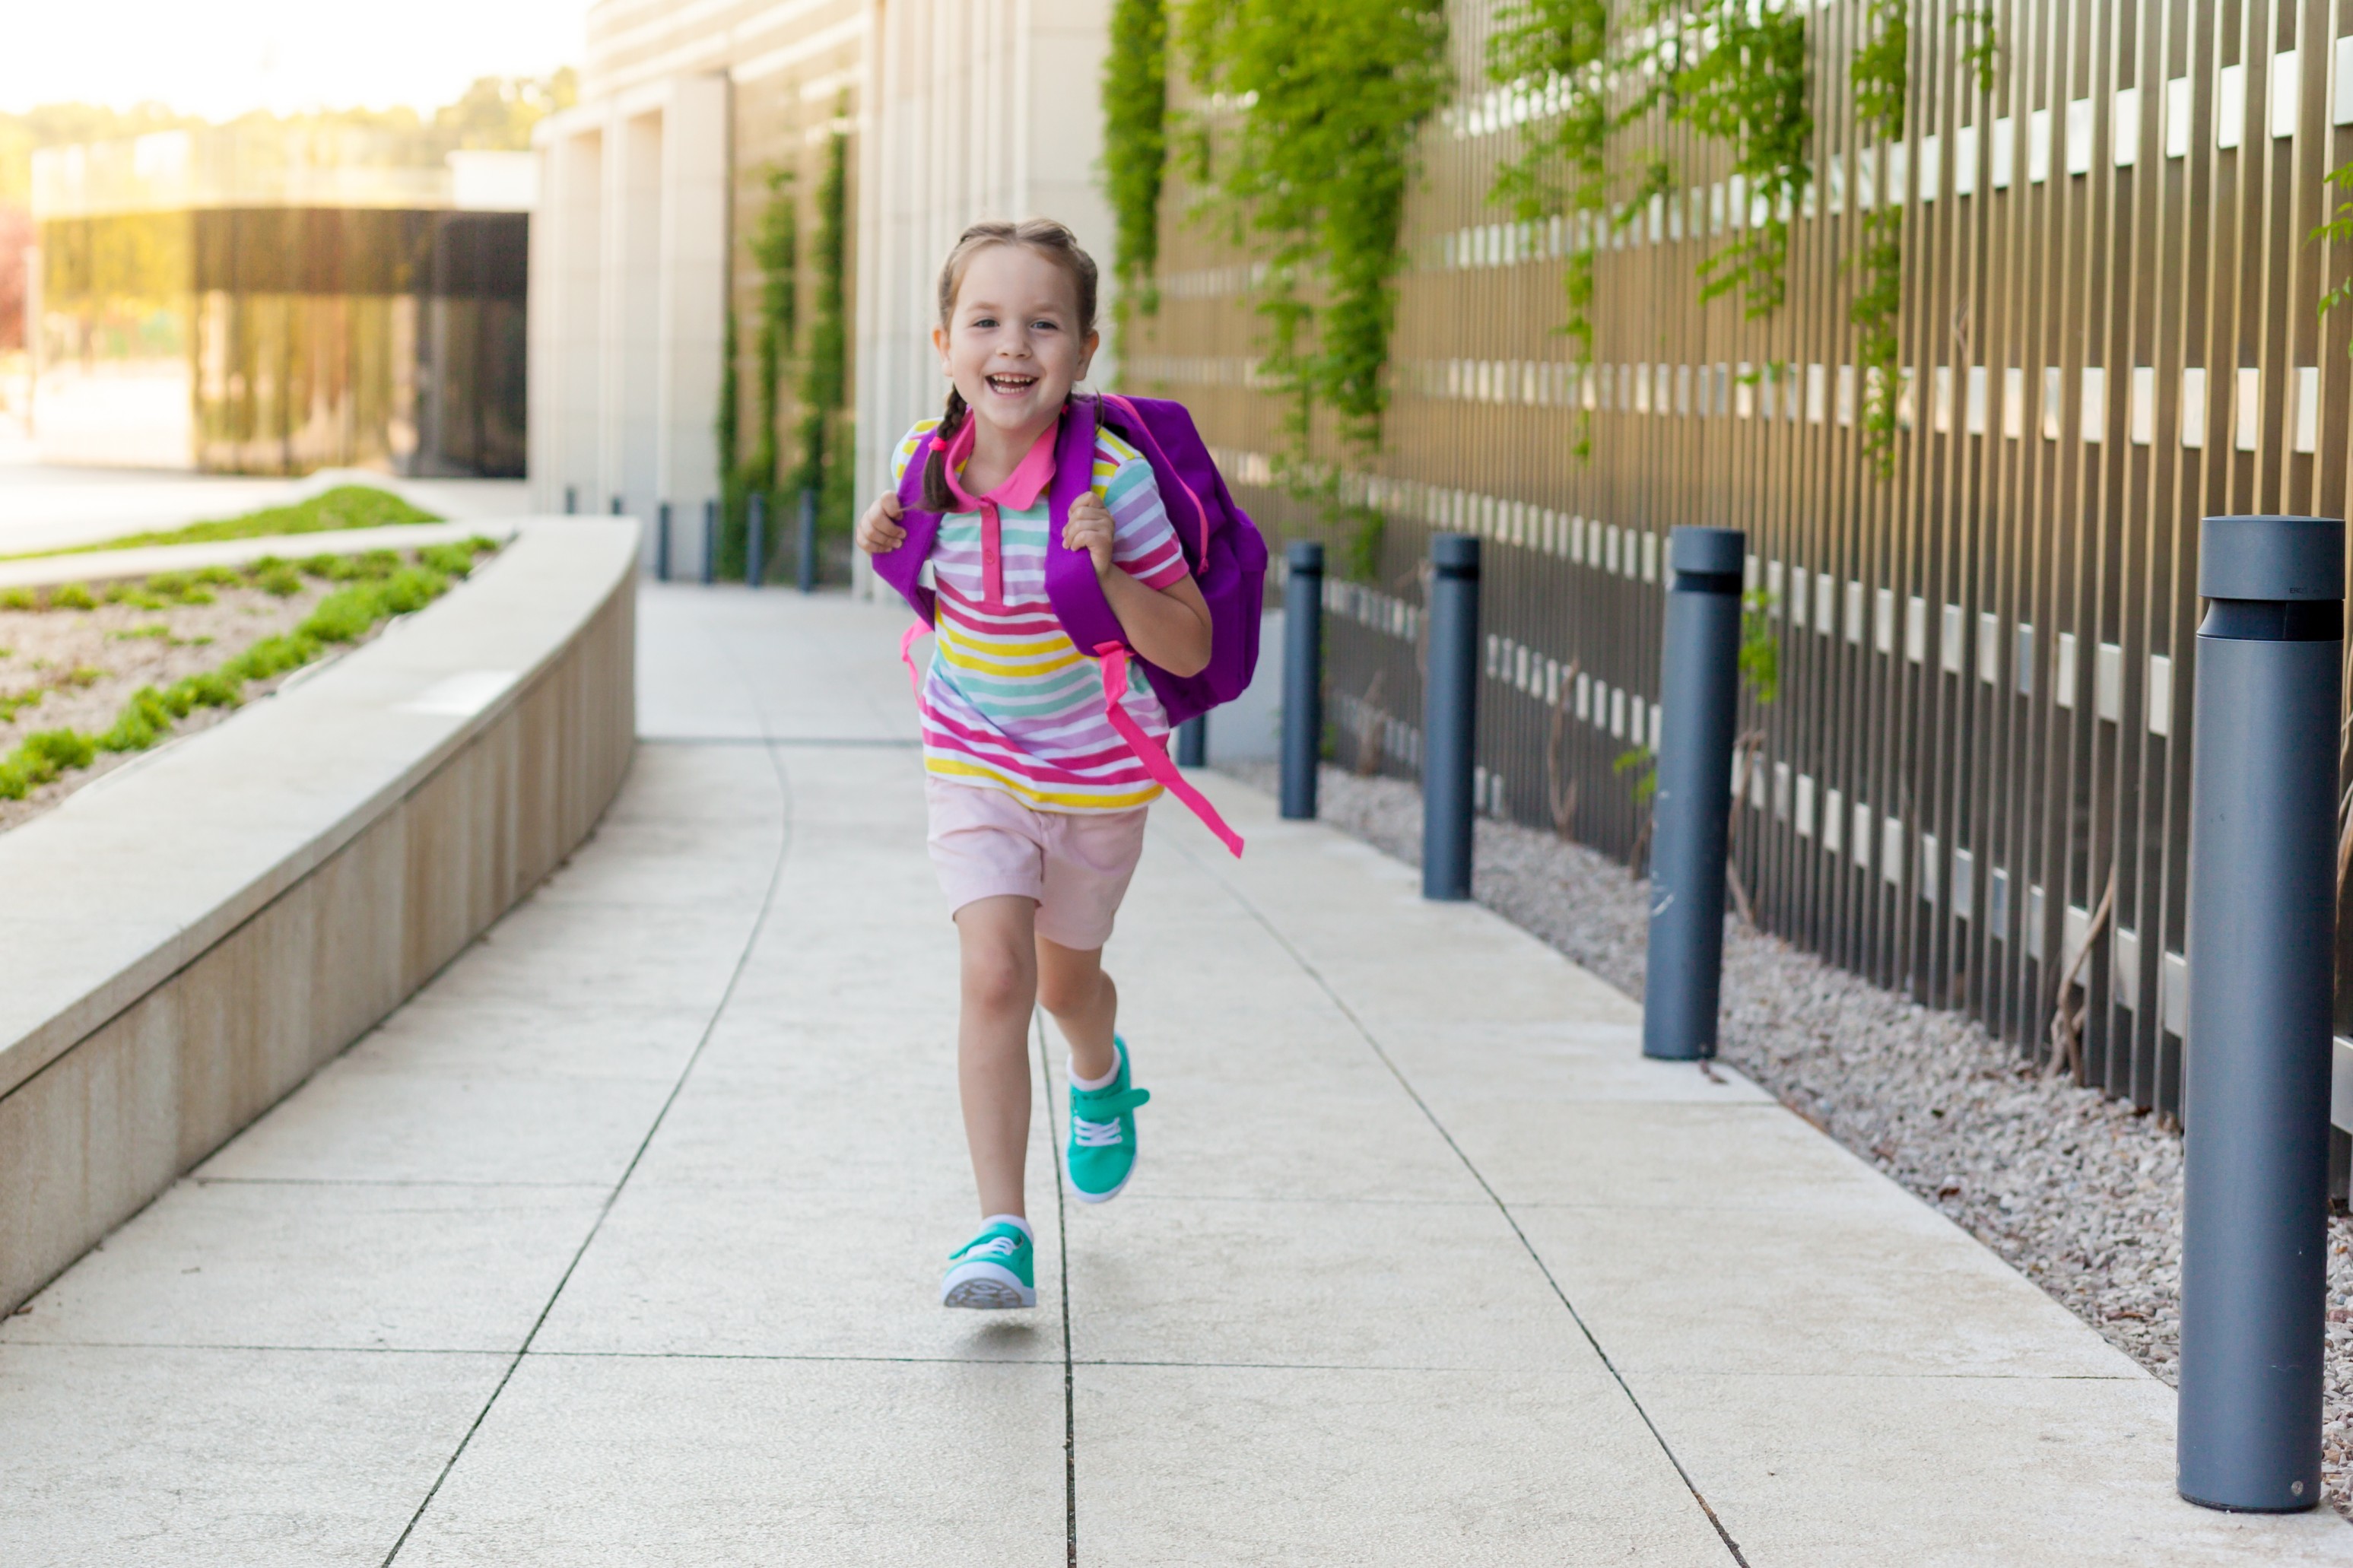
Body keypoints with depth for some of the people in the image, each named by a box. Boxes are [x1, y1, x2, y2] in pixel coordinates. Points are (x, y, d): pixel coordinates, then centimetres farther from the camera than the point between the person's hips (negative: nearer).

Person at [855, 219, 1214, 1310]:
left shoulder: (1113, 480, -26)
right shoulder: (927, 456, -15)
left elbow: (1189, 649, -20)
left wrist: (1107, 575, -36)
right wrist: (882, 541, -12)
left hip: (1097, 767, -1)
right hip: (973, 760, 1)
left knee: (1065, 982, 20)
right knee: (994, 976, -16)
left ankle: (1101, 1079, 57)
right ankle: (1001, 1231, -11)